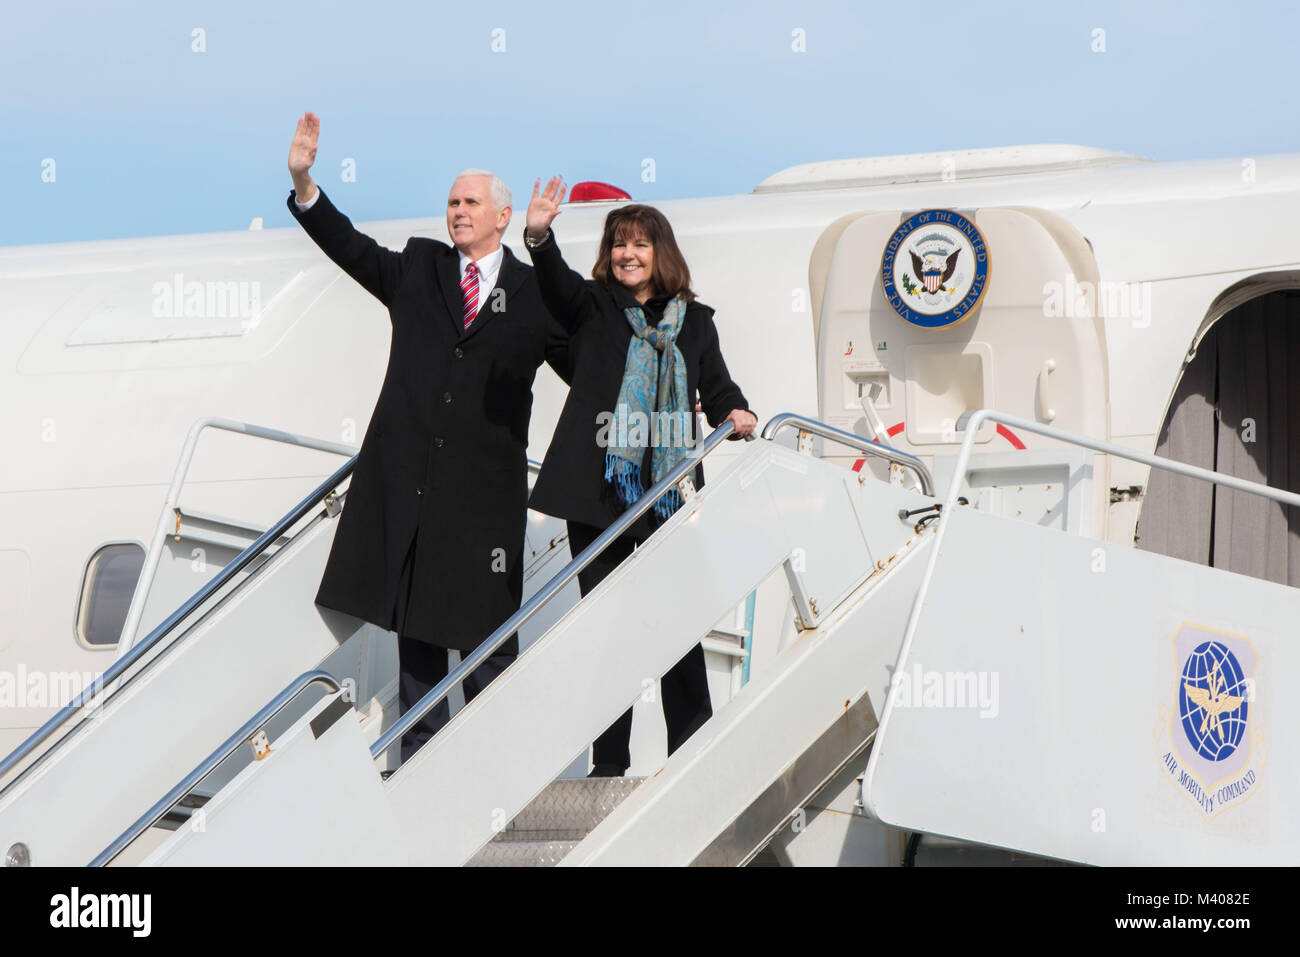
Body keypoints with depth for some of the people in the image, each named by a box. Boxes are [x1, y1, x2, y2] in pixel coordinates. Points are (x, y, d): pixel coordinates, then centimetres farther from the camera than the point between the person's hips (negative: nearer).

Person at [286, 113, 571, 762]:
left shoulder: (536, 294, 6)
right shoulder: (418, 268, 11)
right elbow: (351, 248, 3)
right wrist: (304, 184, -7)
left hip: (484, 485, -2)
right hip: (407, 477, 2)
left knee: (485, 625, -1)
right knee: (414, 622, 6)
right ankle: (419, 756, 13)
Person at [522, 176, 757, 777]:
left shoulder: (694, 321, 14)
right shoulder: (594, 308, 8)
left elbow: (717, 386, 14)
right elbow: (557, 286, -11)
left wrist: (734, 414, -9)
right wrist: (540, 237, -31)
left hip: (668, 495, 1)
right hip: (598, 492, -1)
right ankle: (609, 762, 7)